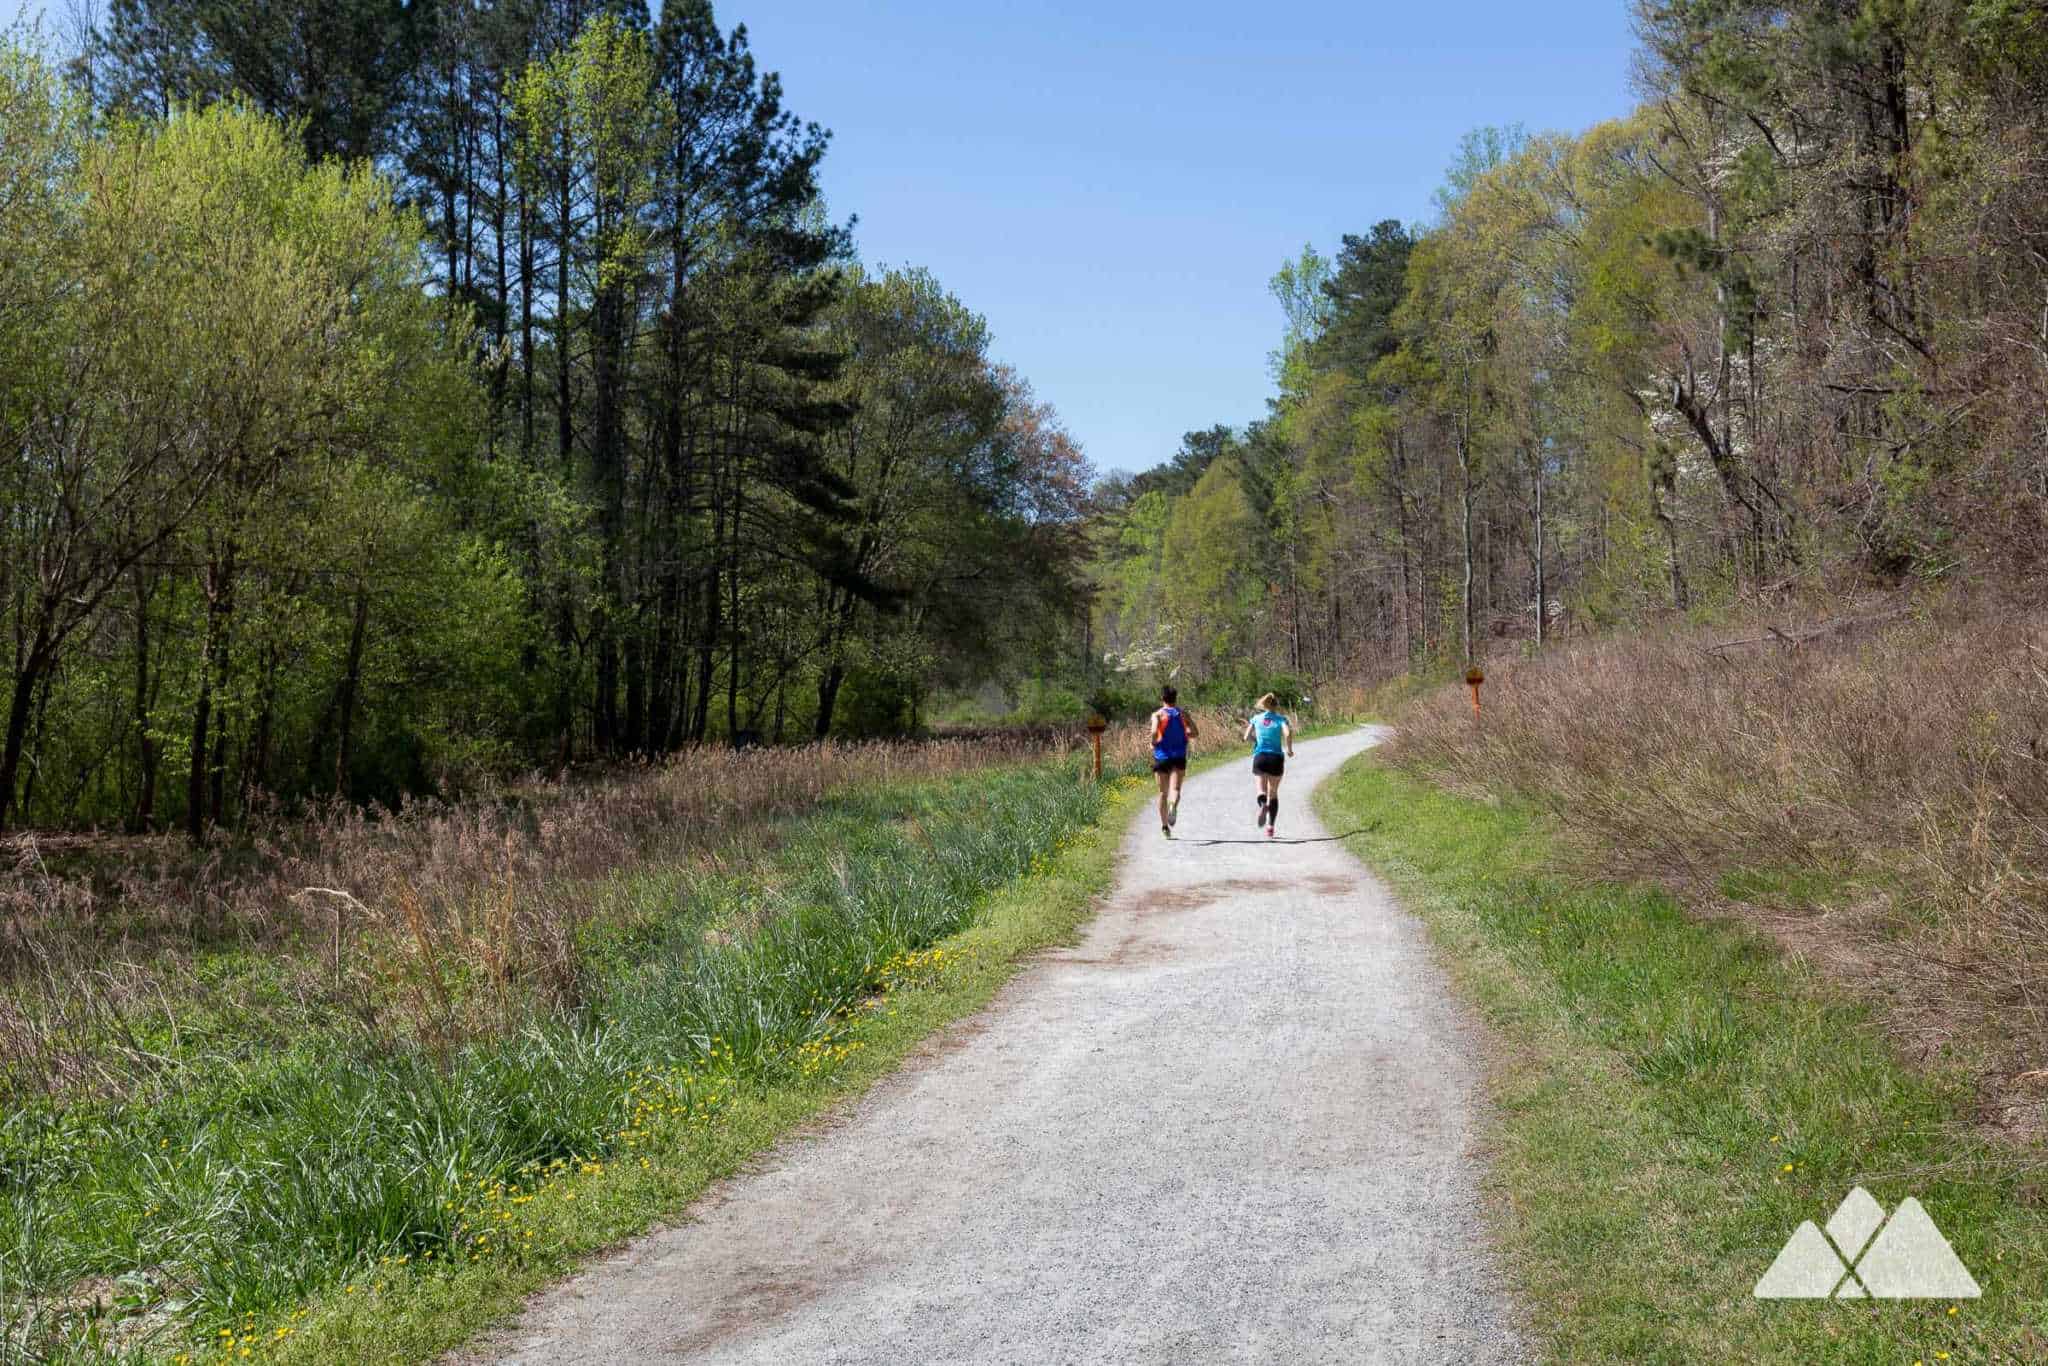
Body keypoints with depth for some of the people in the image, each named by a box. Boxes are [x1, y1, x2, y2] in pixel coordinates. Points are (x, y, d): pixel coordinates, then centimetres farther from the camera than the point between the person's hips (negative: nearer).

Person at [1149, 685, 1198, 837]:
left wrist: (1153, 743, 0)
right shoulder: (1183, 714, 6)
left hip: (1162, 756, 0)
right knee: (1175, 789, -10)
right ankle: (1174, 805, -45)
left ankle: (1165, 826, 15)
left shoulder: (1157, 715, -2)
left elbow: (1154, 732, -19)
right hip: (1179, 757, 0)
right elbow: (1196, 734, 3)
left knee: (1163, 792, 11)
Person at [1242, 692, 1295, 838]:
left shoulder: (1256, 718, 9)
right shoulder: (1280, 719, 2)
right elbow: (1288, 733, -15)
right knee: (1273, 793, 13)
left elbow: (1247, 737, 9)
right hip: (1276, 757, 0)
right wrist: (1289, 749, -1)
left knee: (1262, 790, -4)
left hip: (1260, 756, 0)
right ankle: (1270, 827, 10)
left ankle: (1263, 806, -41)